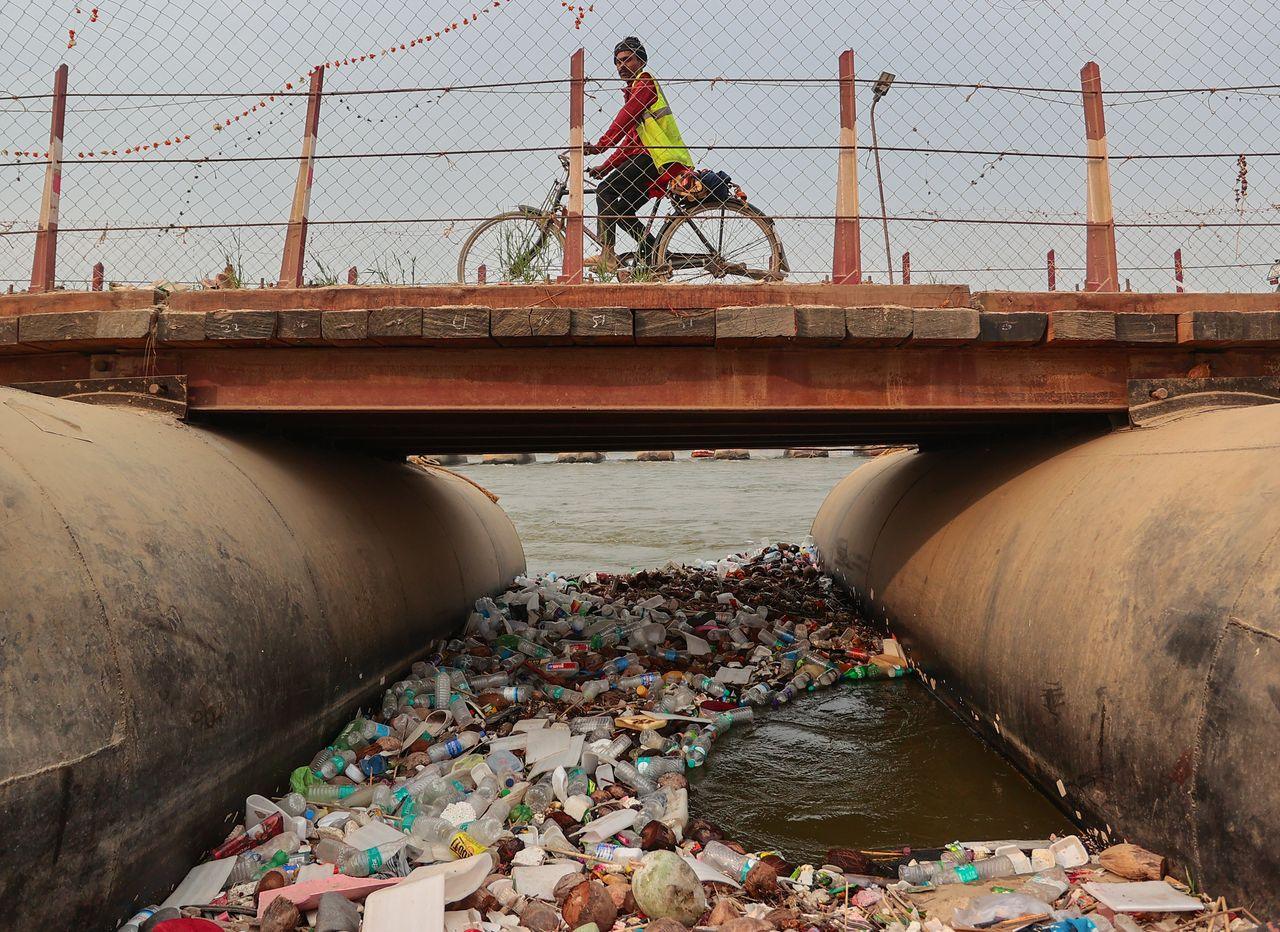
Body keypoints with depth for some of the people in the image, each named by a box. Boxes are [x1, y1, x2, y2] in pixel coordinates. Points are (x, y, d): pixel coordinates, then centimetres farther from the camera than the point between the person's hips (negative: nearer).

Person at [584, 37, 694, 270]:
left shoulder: (644, 83, 0)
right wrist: (605, 167, 19)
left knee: (605, 190, -15)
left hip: (662, 158, -10)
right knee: (623, 209, 9)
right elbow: (630, 140, 28)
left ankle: (607, 254, -22)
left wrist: (601, 145, -27)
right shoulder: (634, 91, 31)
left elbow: (626, 118, -17)